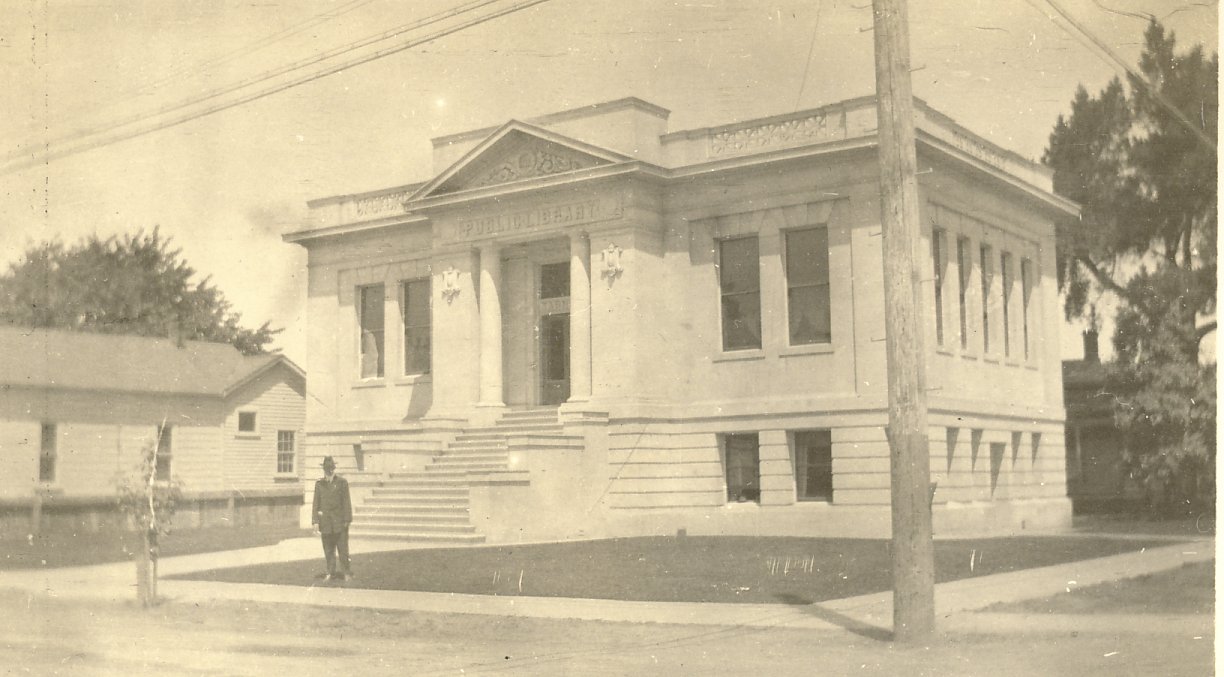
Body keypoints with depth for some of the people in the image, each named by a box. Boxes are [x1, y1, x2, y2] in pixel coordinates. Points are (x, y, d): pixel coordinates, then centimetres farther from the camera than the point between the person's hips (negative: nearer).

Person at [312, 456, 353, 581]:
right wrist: (315, 521, 0)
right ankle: (331, 572, 14)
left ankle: (346, 572, 6)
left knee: (343, 549, -1)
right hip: (325, 522, 2)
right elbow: (316, 504, 7)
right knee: (328, 550, 6)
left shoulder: (342, 482, 2)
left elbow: (346, 502, 1)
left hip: (340, 523, -2)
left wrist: (347, 519, -4)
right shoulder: (319, 484, 8)